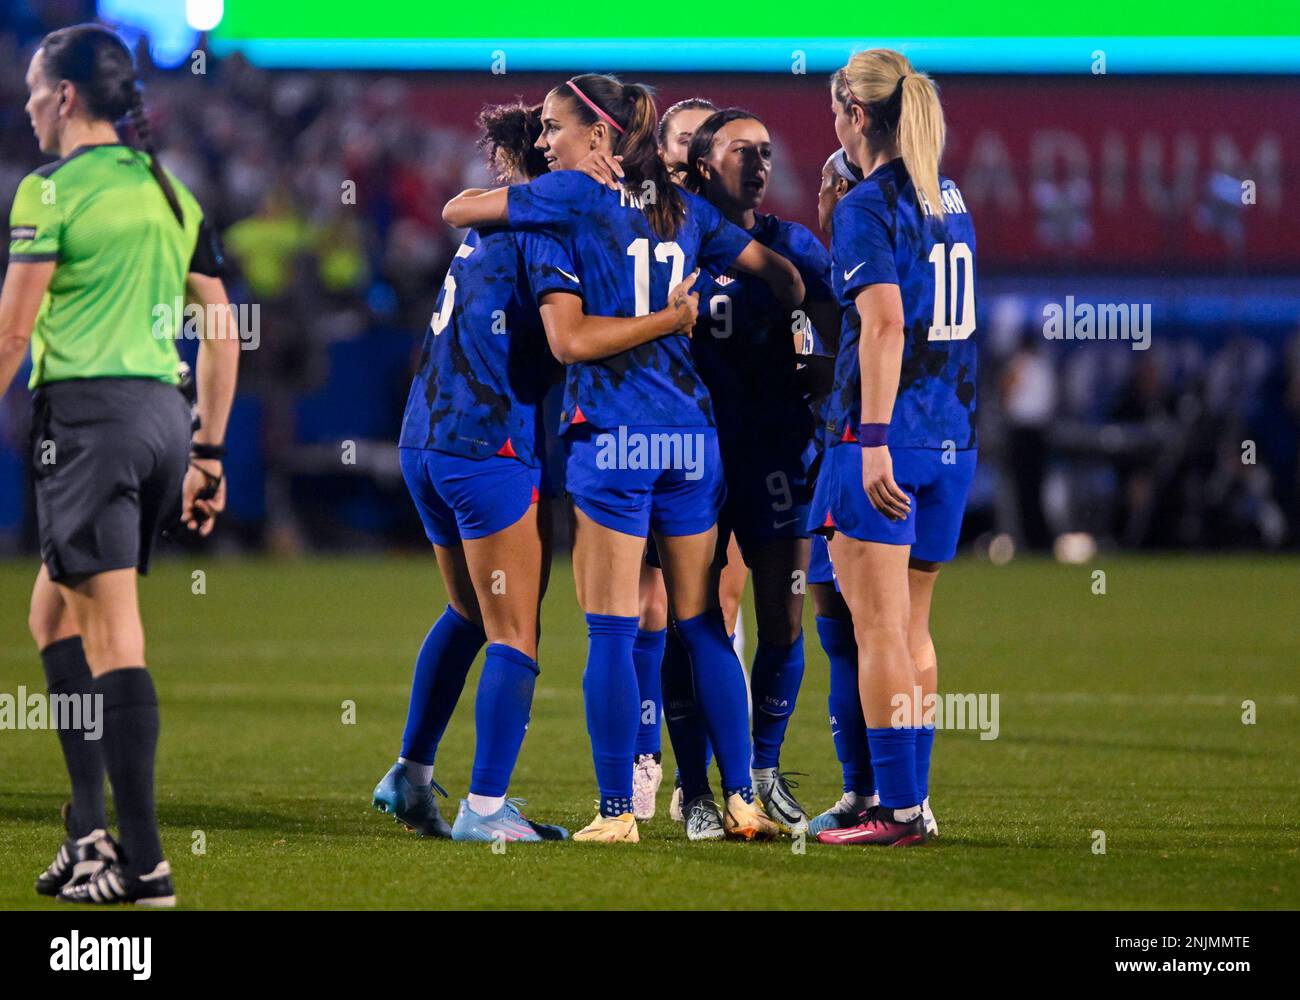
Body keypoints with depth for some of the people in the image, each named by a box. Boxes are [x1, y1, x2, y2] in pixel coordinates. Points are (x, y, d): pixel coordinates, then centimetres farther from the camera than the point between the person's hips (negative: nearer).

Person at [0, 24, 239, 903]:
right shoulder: (170, 193, 15)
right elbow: (223, 333, 16)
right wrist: (208, 452, 20)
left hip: (89, 410, -7)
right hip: (165, 412, 7)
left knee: (112, 635, -7)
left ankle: (142, 863, -10)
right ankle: (91, 832, 7)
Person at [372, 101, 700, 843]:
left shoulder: (487, 225, 14)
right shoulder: (545, 230, -10)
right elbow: (570, 339, -22)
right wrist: (672, 319, -16)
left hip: (427, 441, 8)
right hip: (493, 448, -8)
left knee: (470, 612, 24)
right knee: (514, 637, -3)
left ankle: (411, 775, 23)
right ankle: (485, 809, -7)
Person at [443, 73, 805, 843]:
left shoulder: (576, 195, -4)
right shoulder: (685, 208, 12)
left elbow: (457, 210, -1)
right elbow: (777, 271, 17)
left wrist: (505, 199, 19)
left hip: (612, 431, -5)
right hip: (692, 431, 5)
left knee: (613, 629, -2)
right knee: (704, 626, 11)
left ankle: (617, 810, -4)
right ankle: (741, 799, 9)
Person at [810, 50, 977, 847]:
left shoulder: (867, 207, -11)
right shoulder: (951, 200, 14)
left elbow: (885, 323, -21)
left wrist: (874, 440, -24)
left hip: (885, 430, -8)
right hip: (954, 436, 8)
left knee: (879, 627, -5)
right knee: (913, 627, 14)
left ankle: (896, 810, -7)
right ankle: (914, 802, 16)